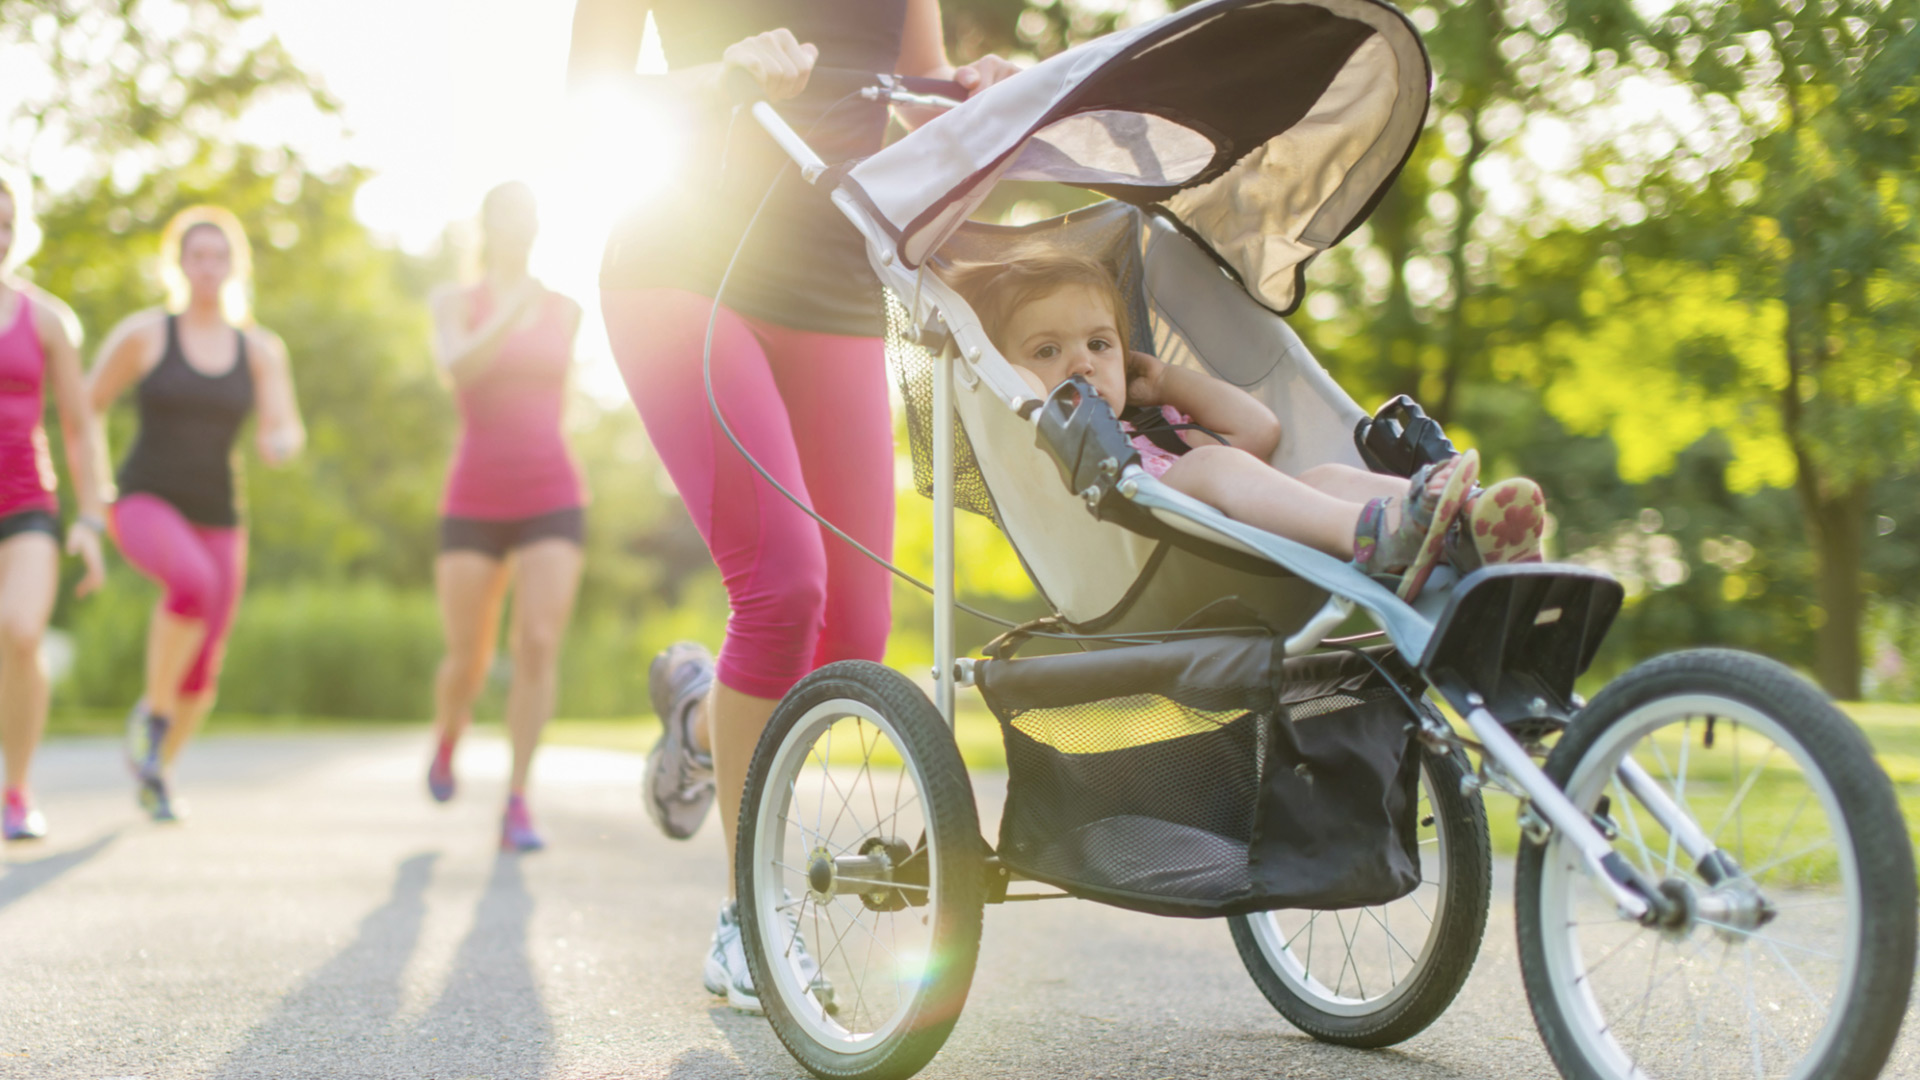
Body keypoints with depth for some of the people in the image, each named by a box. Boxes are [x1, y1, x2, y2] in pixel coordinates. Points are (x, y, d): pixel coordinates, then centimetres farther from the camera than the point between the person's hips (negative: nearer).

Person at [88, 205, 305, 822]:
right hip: (145, 507, -4)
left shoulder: (261, 349, 6)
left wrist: (279, 443, -29)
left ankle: (157, 772, 34)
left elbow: (285, 434, -4)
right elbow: (84, 412, 4)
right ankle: (152, 712, -14)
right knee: (194, 582, -36)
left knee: (201, 677, 4)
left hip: (216, 520, 4)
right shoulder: (142, 333, -2)